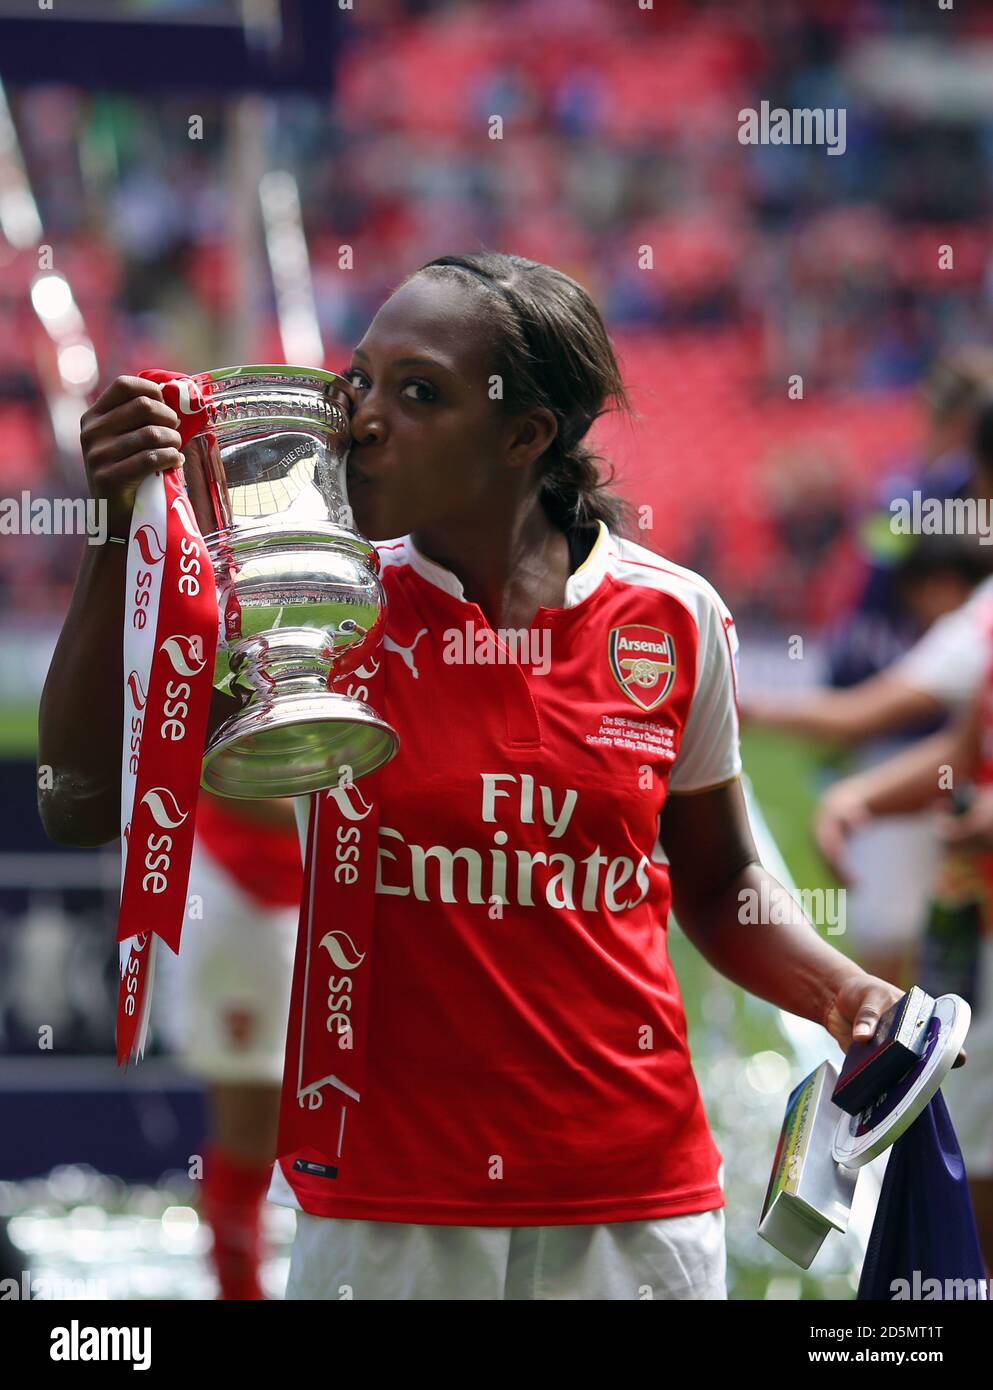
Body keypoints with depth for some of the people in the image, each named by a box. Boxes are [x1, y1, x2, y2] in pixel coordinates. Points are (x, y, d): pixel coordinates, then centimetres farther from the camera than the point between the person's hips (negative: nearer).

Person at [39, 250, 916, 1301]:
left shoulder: (676, 619, -1)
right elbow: (81, 807, -7)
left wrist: (844, 995, -5)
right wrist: (119, 540, -13)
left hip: (633, 1200, 1)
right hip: (380, 1207, 0)